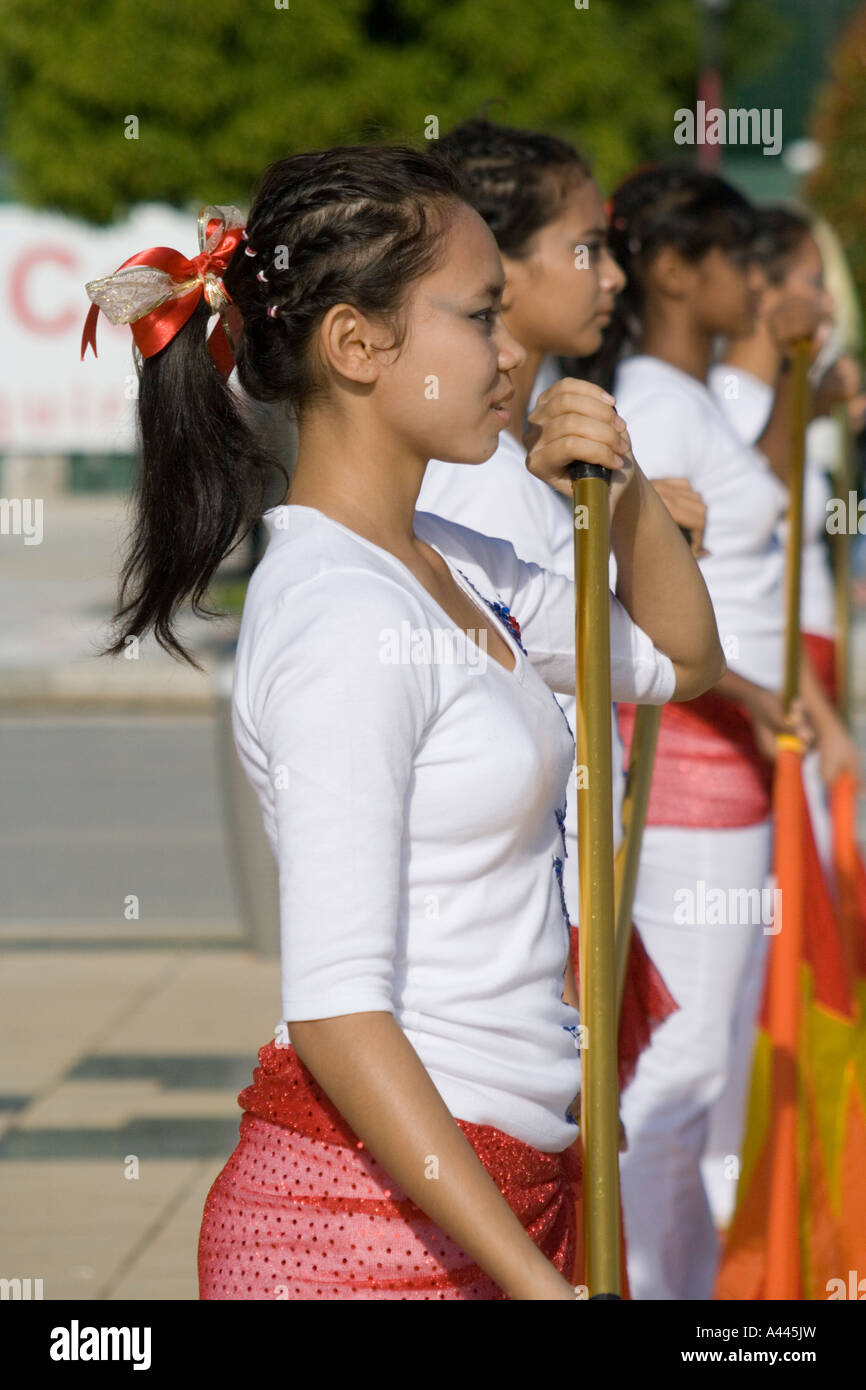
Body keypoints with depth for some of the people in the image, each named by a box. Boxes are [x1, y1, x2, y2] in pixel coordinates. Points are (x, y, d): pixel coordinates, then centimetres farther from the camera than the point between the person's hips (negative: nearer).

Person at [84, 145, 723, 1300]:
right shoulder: (342, 619, -17)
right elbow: (333, 1007, -22)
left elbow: (680, 660, 26)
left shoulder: (448, 568, 9)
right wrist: (531, 1278, -24)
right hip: (370, 1218, -8)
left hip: (505, 1188, 8)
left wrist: (626, 496, 6)